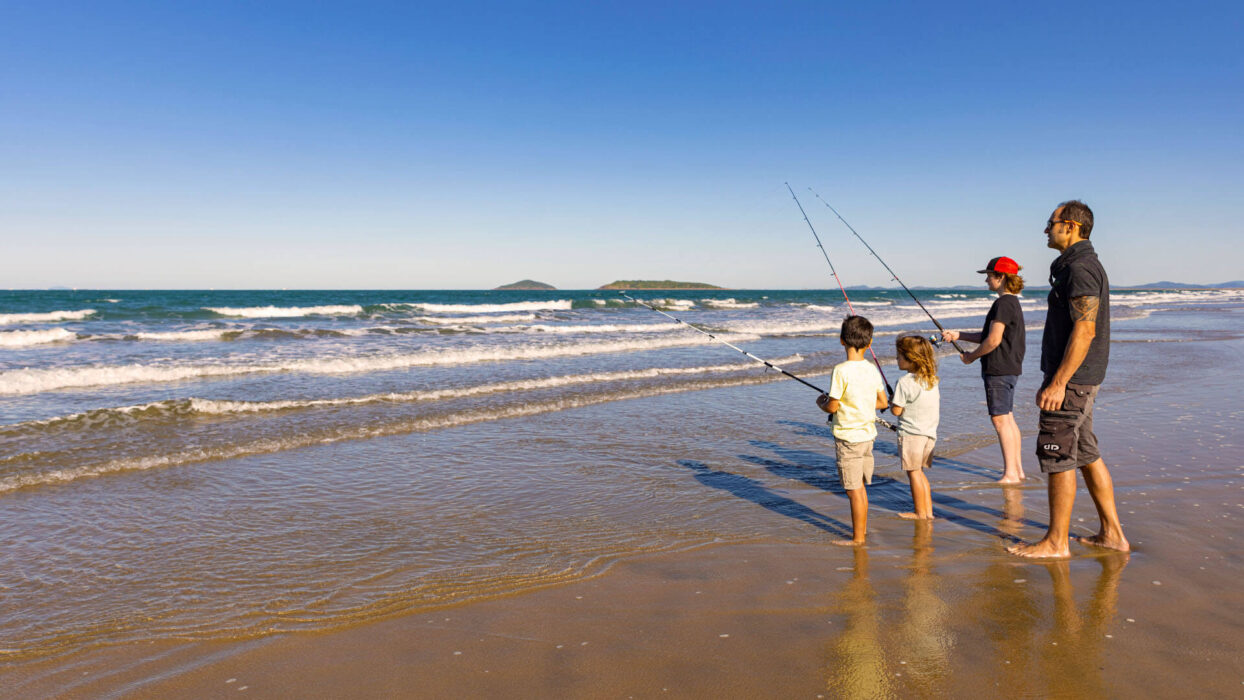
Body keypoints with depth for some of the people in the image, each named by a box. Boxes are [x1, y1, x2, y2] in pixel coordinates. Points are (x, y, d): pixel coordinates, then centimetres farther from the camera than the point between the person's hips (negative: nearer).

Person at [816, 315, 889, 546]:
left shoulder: (842, 370, -18)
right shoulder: (872, 369, 2)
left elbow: (832, 407, -16)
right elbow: (883, 402, 10)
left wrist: (821, 401, 5)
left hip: (848, 436, -7)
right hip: (868, 433, 7)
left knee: (854, 488, 1)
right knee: (860, 485, 21)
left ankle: (858, 538, 9)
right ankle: (862, 527, 34)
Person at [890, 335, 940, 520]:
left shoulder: (904, 382, -16)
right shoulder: (932, 380, 7)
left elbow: (896, 411, -15)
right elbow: (938, 408, 16)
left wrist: (891, 402, 8)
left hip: (911, 433, -8)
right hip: (930, 431, 8)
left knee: (913, 472, 3)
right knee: (919, 471, 17)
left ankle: (920, 512, 10)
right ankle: (928, 510, 19)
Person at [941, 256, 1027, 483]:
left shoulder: (1004, 303, -16)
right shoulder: (1011, 302, 17)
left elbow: (994, 340, -21)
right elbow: (988, 336, 20)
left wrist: (971, 356, -7)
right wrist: (958, 335, 14)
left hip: (999, 369, -10)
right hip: (1009, 369, 10)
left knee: (1000, 419, -8)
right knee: (1008, 418, 14)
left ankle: (1010, 473, -5)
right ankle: (1017, 469, 19)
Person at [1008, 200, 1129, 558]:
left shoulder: (1080, 267, -16)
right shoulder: (1078, 265, 17)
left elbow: (1084, 331, -23)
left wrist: (1058, 382, -25)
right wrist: (1052, 378, 24)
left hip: (1071, 379, -11)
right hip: (1075, 378, 11)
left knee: (1056, 456, -4)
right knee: (1087, 454, 15)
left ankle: (1056, 542, 4)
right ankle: (1111, 533, 23)